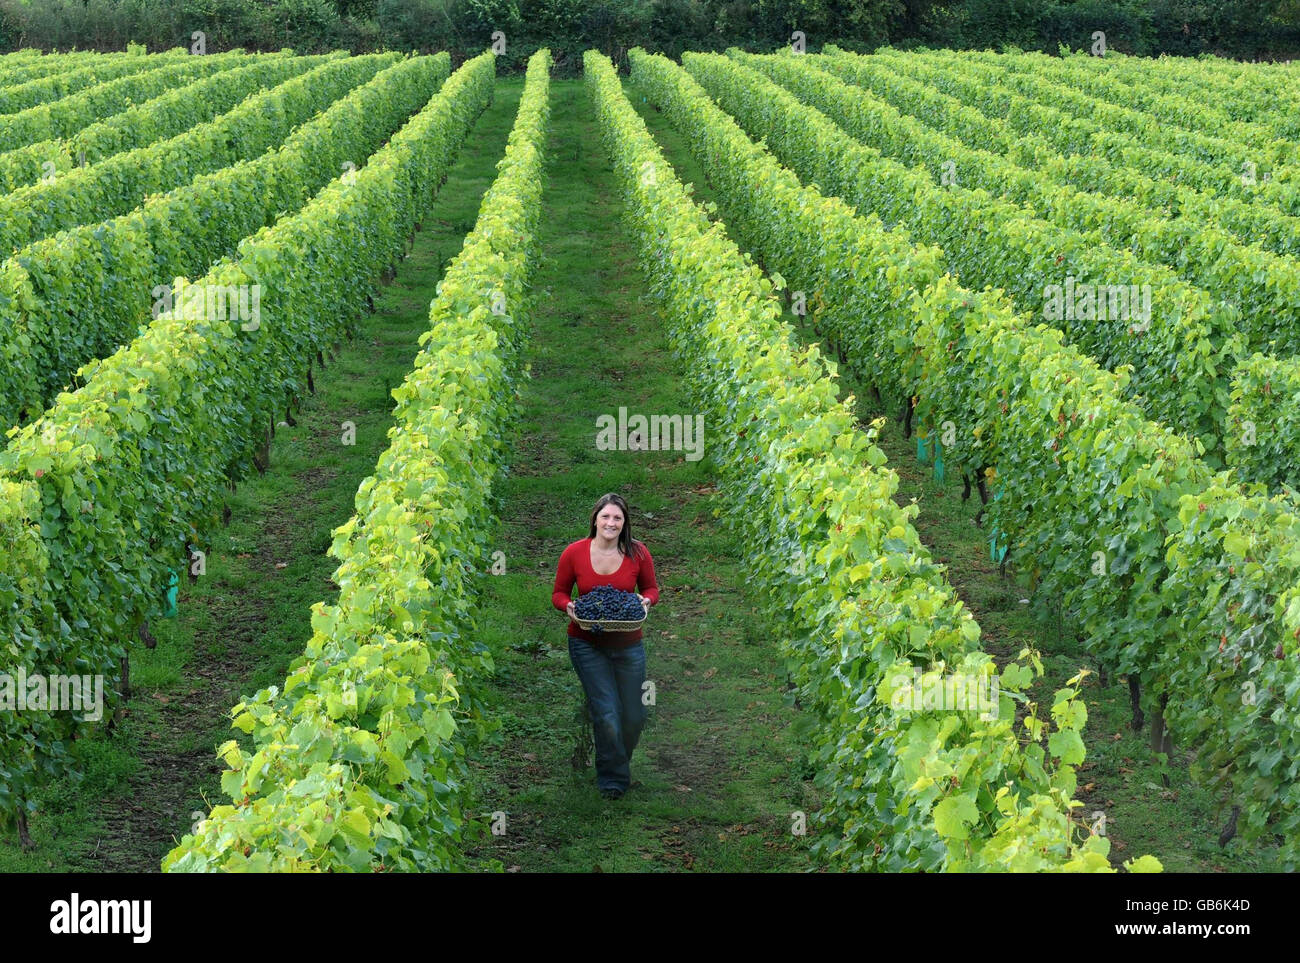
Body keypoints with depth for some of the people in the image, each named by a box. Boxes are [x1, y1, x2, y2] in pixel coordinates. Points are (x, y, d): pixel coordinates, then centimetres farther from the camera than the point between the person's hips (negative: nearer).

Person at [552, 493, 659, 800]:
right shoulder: (574, 553, -9)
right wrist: (569, 607, -18)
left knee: (634, 716, 10)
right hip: (587, 645, -2)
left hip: (628, 645, 2)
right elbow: (559, 593, 4)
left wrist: (645, 601, -14)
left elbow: (651, 588, 8)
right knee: (606, 715, -8)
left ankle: (618, 761, 43)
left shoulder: (638, 553, -7)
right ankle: (613, 779, 14)